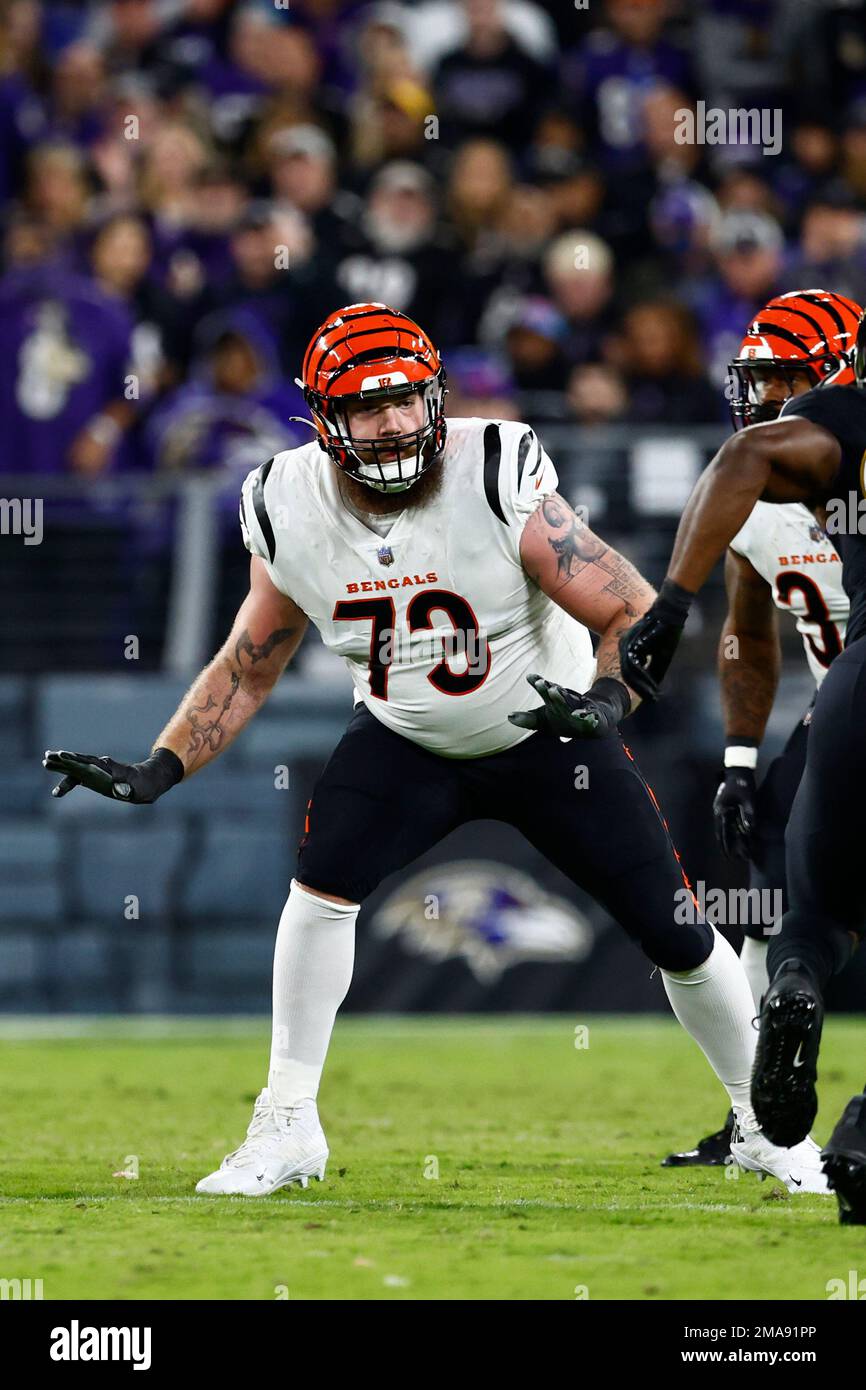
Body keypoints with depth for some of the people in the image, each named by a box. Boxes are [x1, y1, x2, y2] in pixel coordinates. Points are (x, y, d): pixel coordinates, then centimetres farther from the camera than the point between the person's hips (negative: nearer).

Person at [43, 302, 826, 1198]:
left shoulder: (498, 486, -28)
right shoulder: (294, 515, -16)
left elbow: (635, 614, -25)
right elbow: (244, 671, -2)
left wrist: (607, 696, -45)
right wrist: (154, 773, -13)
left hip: (547, 731, -2)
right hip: (405, 743, 2)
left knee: (675, 934, -1)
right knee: (322, 886, -21)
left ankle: (764, 1126, 22)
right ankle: (288, 1127, -7)